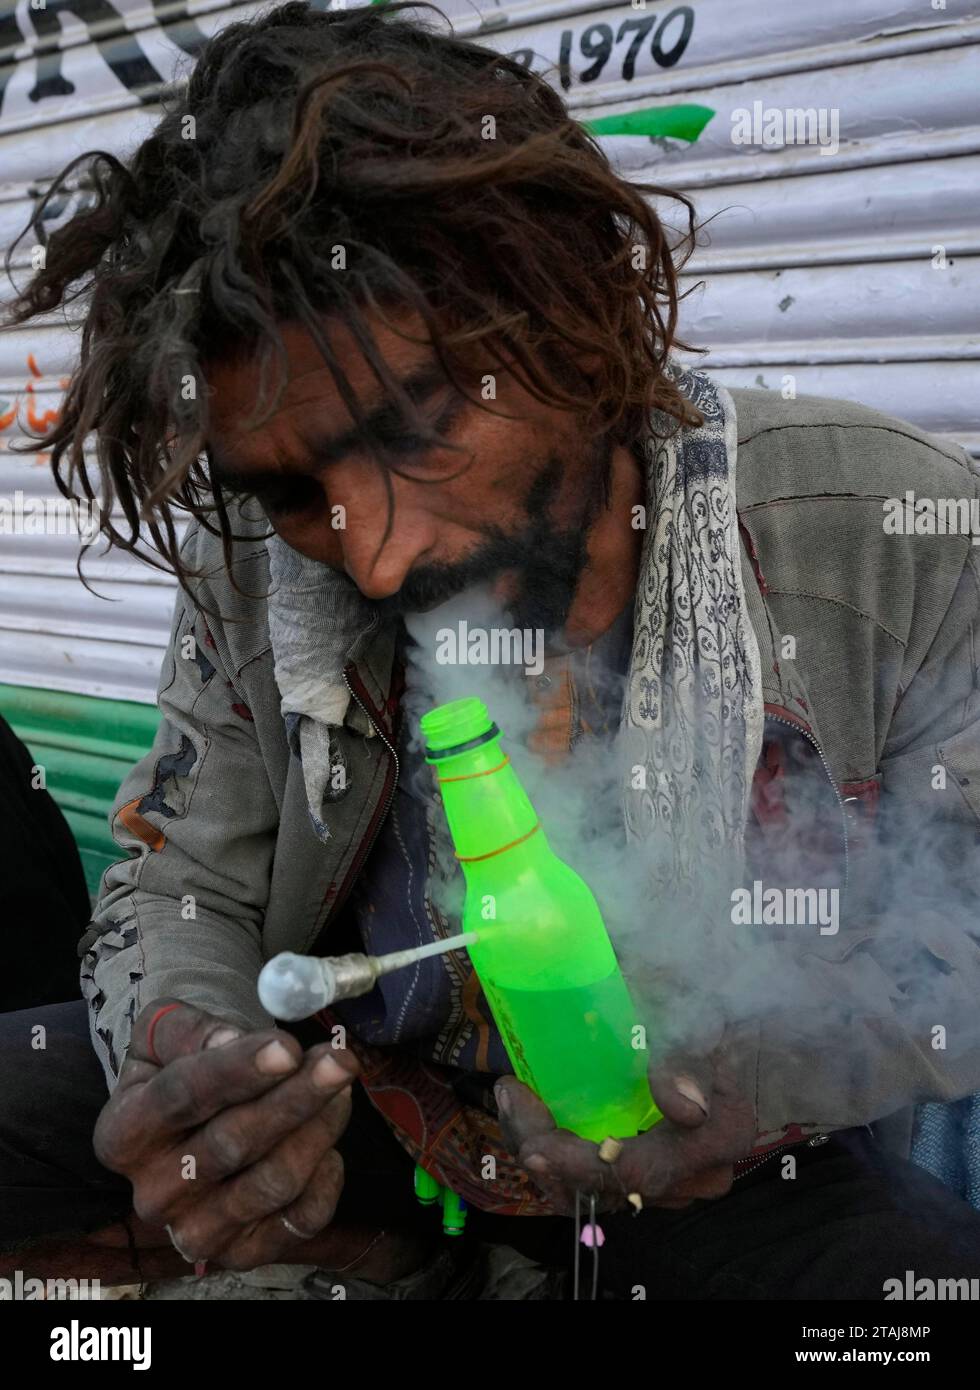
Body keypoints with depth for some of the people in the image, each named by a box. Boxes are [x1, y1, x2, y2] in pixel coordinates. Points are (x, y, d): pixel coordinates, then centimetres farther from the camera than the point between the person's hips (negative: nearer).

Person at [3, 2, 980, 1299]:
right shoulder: (253, 566, -14)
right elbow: (186, 889, -5)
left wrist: (767, 1064, -30)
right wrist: (183, 1062, -27)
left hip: (729, 1175, -2)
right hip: (343, 1093, 3)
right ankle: (367, 1239, 9)